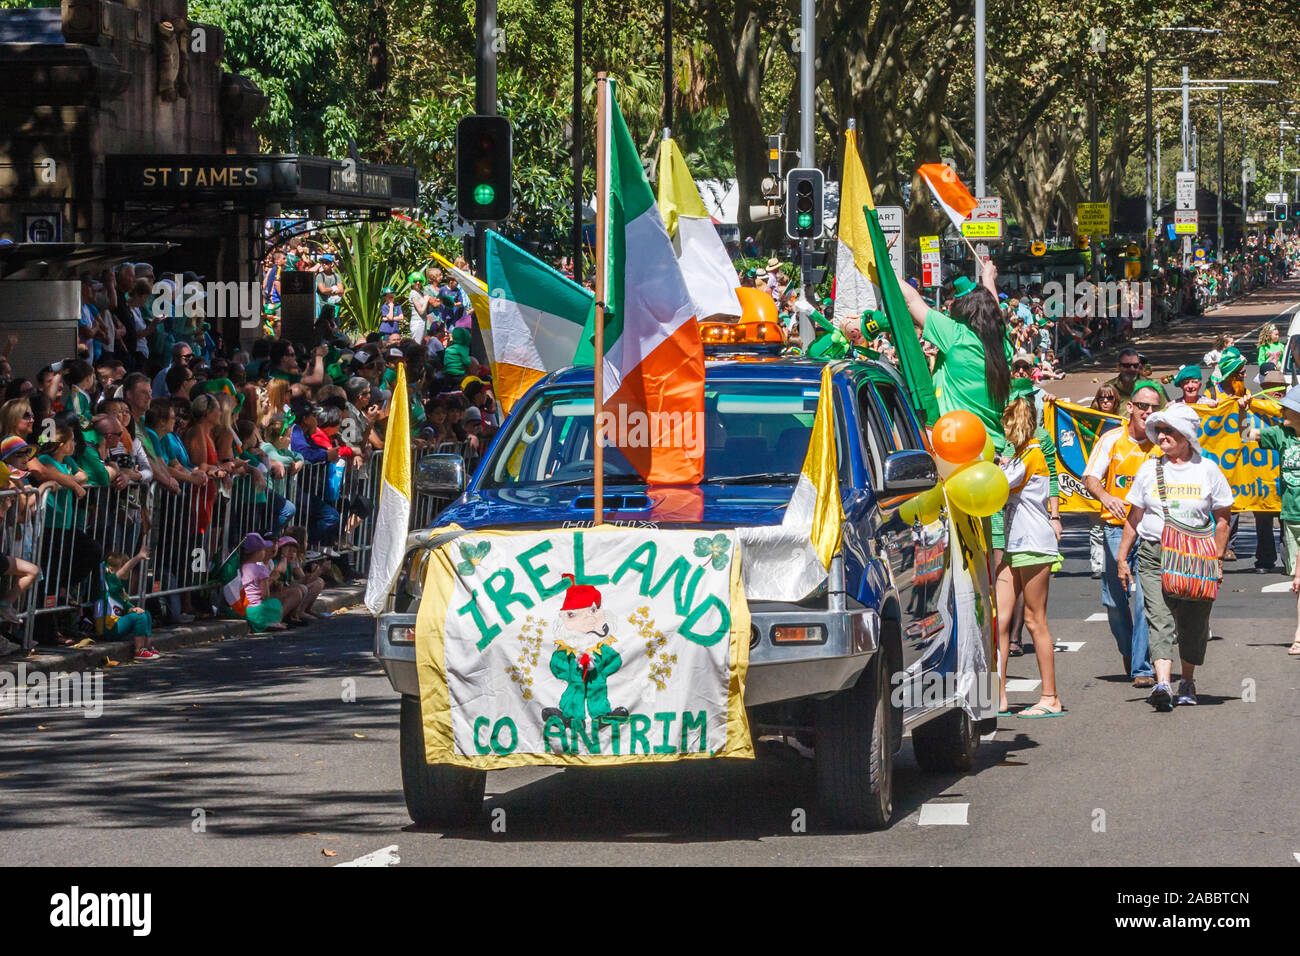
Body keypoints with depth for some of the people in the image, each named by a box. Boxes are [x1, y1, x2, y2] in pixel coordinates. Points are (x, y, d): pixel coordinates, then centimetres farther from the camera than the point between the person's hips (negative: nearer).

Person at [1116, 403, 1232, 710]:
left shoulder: (1207, 469, 4)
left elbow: (1222, 519, 7)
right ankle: (1163, 684, -28)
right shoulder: (1149, 470, 9)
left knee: (1193, 625, 6)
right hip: (1154, 555, 0)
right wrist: (1122, 557, 11)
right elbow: (1134, 518, 14)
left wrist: (1218, 559, 0)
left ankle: (1188, 682, 25)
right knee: (1160, 619, -14)